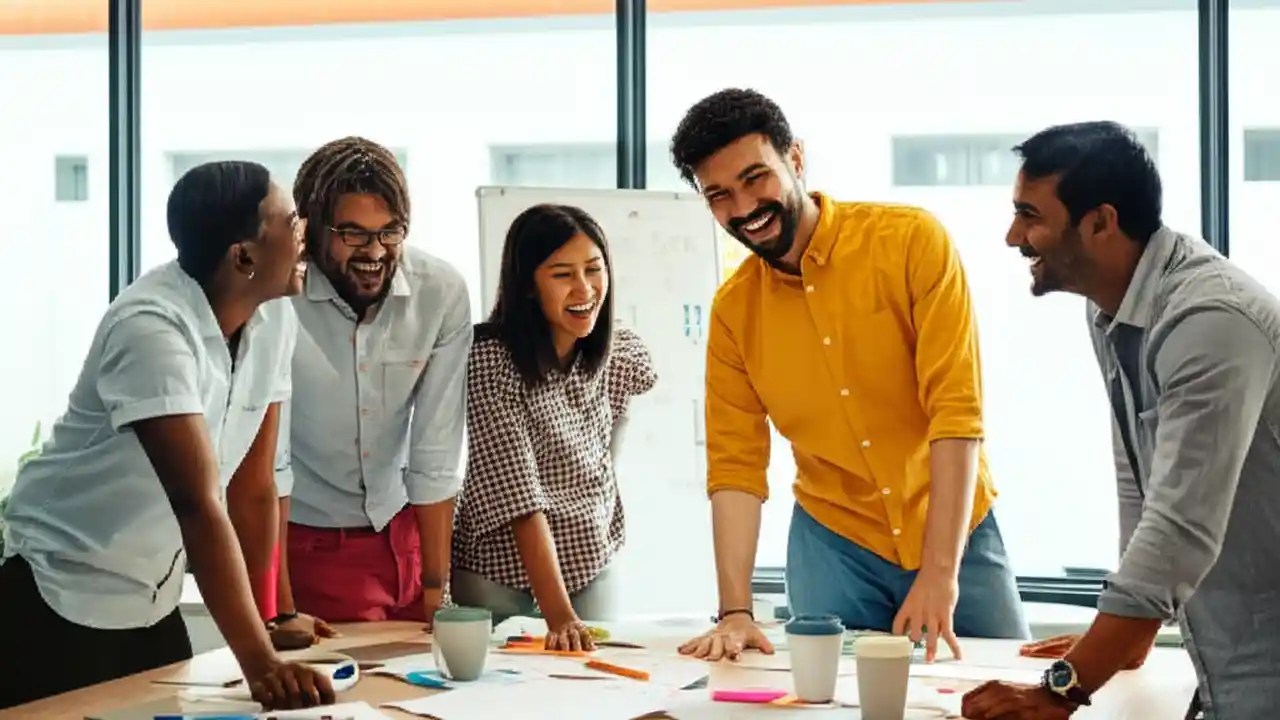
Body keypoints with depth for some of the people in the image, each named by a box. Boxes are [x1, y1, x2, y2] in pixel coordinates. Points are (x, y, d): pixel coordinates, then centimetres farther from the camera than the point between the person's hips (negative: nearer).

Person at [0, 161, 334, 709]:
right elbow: (198, 502, -35)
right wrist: (260, 662, -40)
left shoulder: (275, 315, -5)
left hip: (154, 601, 7)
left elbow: (252, 484, 0)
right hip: (63, 599, -7)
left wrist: (267, 615, -2)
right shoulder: (151, 328, -27)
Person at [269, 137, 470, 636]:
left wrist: (435, 589, -6)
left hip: (403, 533, 3)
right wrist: (281, 611, -22)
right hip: (306, 542, -3)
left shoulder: (443, 293, -14)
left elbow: (437, 454, -8)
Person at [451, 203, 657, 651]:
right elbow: (519, 493, -27)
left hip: (593, 560, 4)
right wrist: (558, 615, -32)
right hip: (497, 567, -4)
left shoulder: (624, 356, -3)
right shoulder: (489, 360, -21)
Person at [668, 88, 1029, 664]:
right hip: (834, 544, 2)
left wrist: (940, 571, -25)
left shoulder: (912, 242, -14)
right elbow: (735, 464, -3)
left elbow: (957, 411, -19)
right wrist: (735, 611, -15)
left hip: (955, 531, -2)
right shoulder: (732, 308, -3)